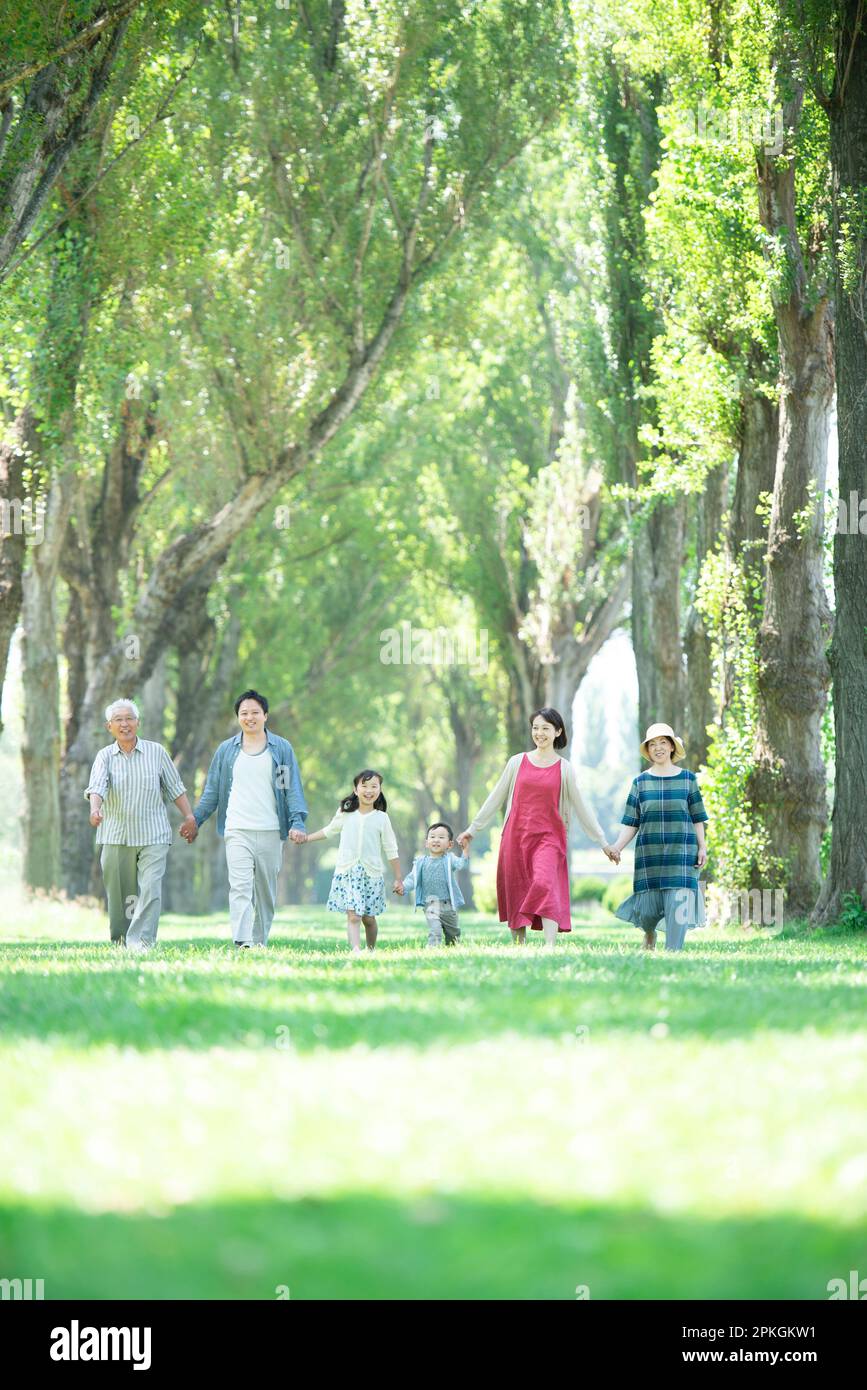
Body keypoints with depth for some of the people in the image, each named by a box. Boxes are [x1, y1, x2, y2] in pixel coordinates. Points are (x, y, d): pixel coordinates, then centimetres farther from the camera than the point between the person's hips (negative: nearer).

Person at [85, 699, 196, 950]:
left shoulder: (156, 752, 5)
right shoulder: (105, 756, 4)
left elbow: (175, 787, 13)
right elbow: (97, 786, -13)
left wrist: (189, 816, 9)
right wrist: (95, 809, -33)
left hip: (153, 835, -1)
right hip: (116, 836, 1)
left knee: (150, 889, -15)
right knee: (119, 893, 5)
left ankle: (140, 941, -19)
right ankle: (120, 941, 19)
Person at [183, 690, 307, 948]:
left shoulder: (282, 749, 7)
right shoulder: (226, 750, 11)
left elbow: (293, 788, 4)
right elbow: (212, 791, 16)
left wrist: (297, 822, -8)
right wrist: (195, 821, 13)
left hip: (271, 832, 1)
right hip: (237, 831, -1)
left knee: (266, 892, 7)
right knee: (240, 888, -15)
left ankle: (260, 941, 18)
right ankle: (243, 944, -27)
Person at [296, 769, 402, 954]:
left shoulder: (381, 818, 3)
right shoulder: (345, 813, 6)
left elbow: (391, 851, 6)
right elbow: (330, 830, 26)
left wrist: (398, 879, 5)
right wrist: (307, 838, 27)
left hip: (372, 873, 0)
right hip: (346, 871, 0)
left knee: (369, 917, 7)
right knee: (353, 916, -14)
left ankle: (371, 950, 27)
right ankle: (355, 950, -25)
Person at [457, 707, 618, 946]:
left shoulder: (564, 769, 5)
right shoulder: (517, 762, 7)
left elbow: (580, 807, 10)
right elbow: (495, 799, 15)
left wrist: (603, 843, 10)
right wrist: (472, 830, 17)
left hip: (548, 837, -2)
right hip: (516, 837, 2)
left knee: (545, 884, -23)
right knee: (516, 895, 3)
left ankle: (550, 947, -30)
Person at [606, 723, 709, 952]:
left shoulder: (687, 778, 6)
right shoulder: (640, 782, 7)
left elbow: (697, 818, 8)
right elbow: (631, 823, 5)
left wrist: (702, 848, -1)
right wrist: (617, 846, -9)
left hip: (681, 853, -1)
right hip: (649, 853, 1)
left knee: (678, 903, -11)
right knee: (648, 908, 1)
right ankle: (649, 933, 34)